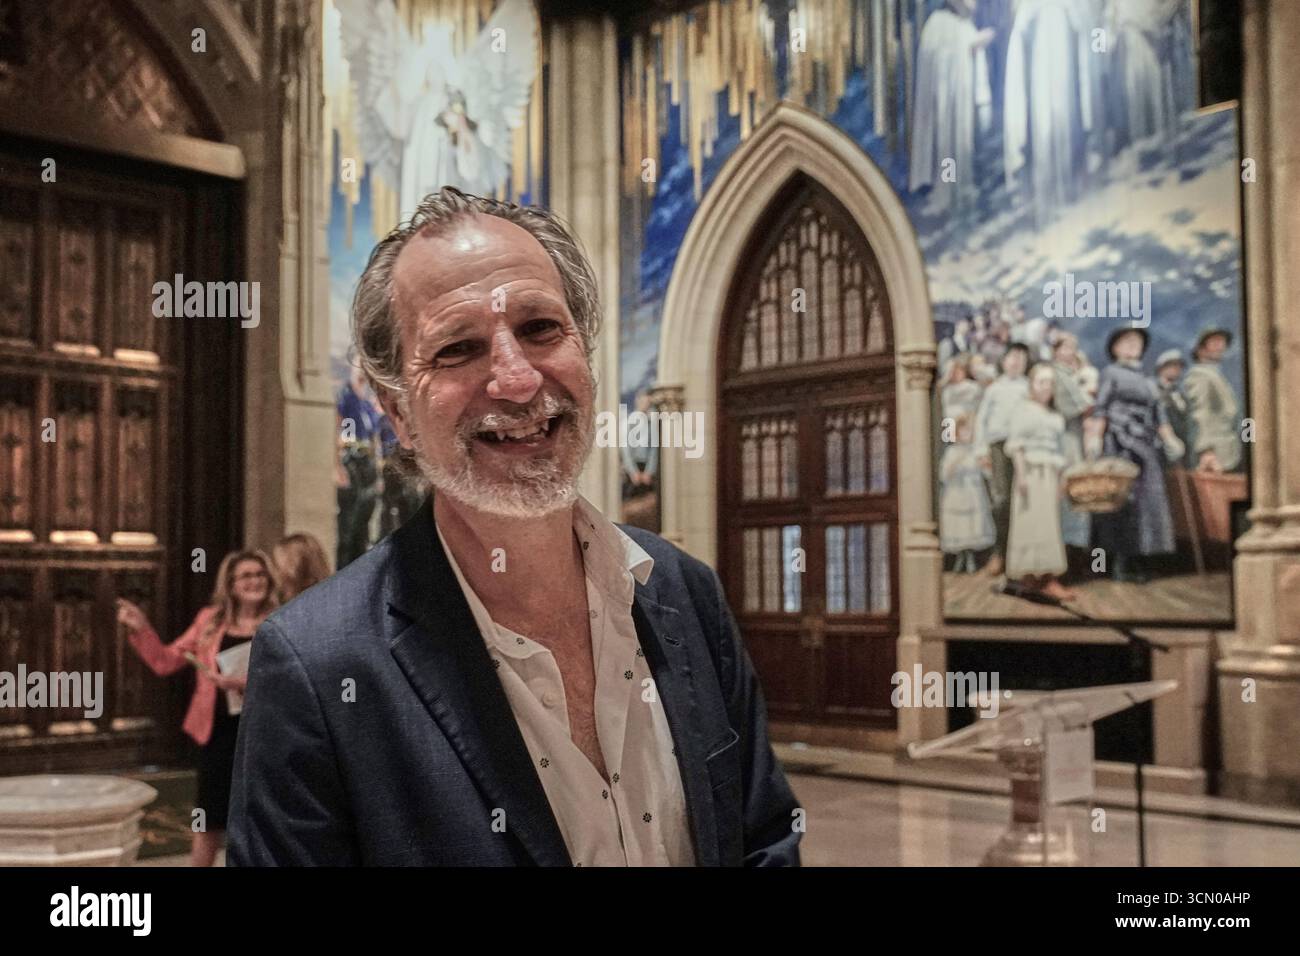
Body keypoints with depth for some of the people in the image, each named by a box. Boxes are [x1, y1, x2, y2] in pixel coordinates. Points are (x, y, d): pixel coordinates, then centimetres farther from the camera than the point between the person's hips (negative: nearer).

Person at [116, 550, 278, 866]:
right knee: (210, 818, 10)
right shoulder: (210, 620, 6)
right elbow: (166, 661, 10)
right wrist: (140, 629, -1)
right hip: (218, 733, 2)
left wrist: (247, 683, -25)